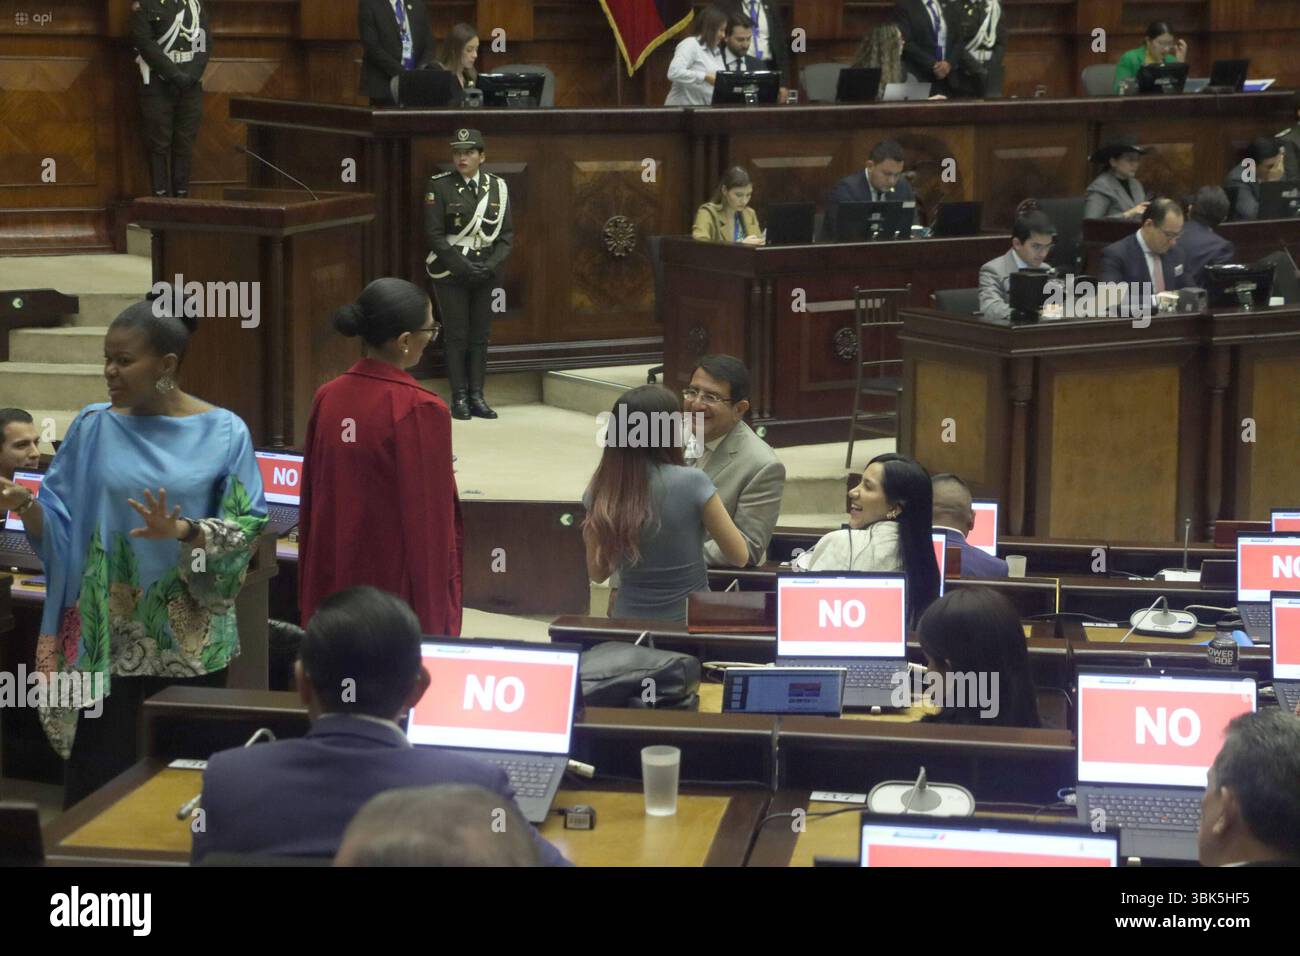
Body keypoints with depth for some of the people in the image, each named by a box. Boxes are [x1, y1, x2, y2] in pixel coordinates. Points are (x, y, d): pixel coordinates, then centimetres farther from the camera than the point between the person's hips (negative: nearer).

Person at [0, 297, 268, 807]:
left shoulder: (223, 433, -3)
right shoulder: (93, 428, 2)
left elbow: (248, 528, -6)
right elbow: (59, 523, 2)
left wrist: (182, 532, -23)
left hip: (190, 640, -1)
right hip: (107, 638, 1)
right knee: (100, 773, 2)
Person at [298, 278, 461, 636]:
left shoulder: (327, 398, 0)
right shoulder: (421, 411, -16)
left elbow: (311, 501, 8)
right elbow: (431, 519, -13)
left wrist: (309, 599, 17)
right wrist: (436, 618, -5)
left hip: (334, 587, 6)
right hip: (400, 589, -6)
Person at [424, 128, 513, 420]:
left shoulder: (497, 187, 6)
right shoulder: (439, 186, -4)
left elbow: (506, 234, 6)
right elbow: (434, 235, -8)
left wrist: (492, 264, -10)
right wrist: (463, 266, -15)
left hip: (486, 273, 3)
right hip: (451, 273, -3)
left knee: (480, 335, 5)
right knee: (457, 335, -2)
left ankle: (477, 396, 10)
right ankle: (459, 398, 4)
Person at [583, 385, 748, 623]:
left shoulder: (602, 490, -5)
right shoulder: (691, 482, -16)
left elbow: (597, 572, 6)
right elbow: (739, 556, -6)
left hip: (628, 621, 3)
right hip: (690, 621, -3)